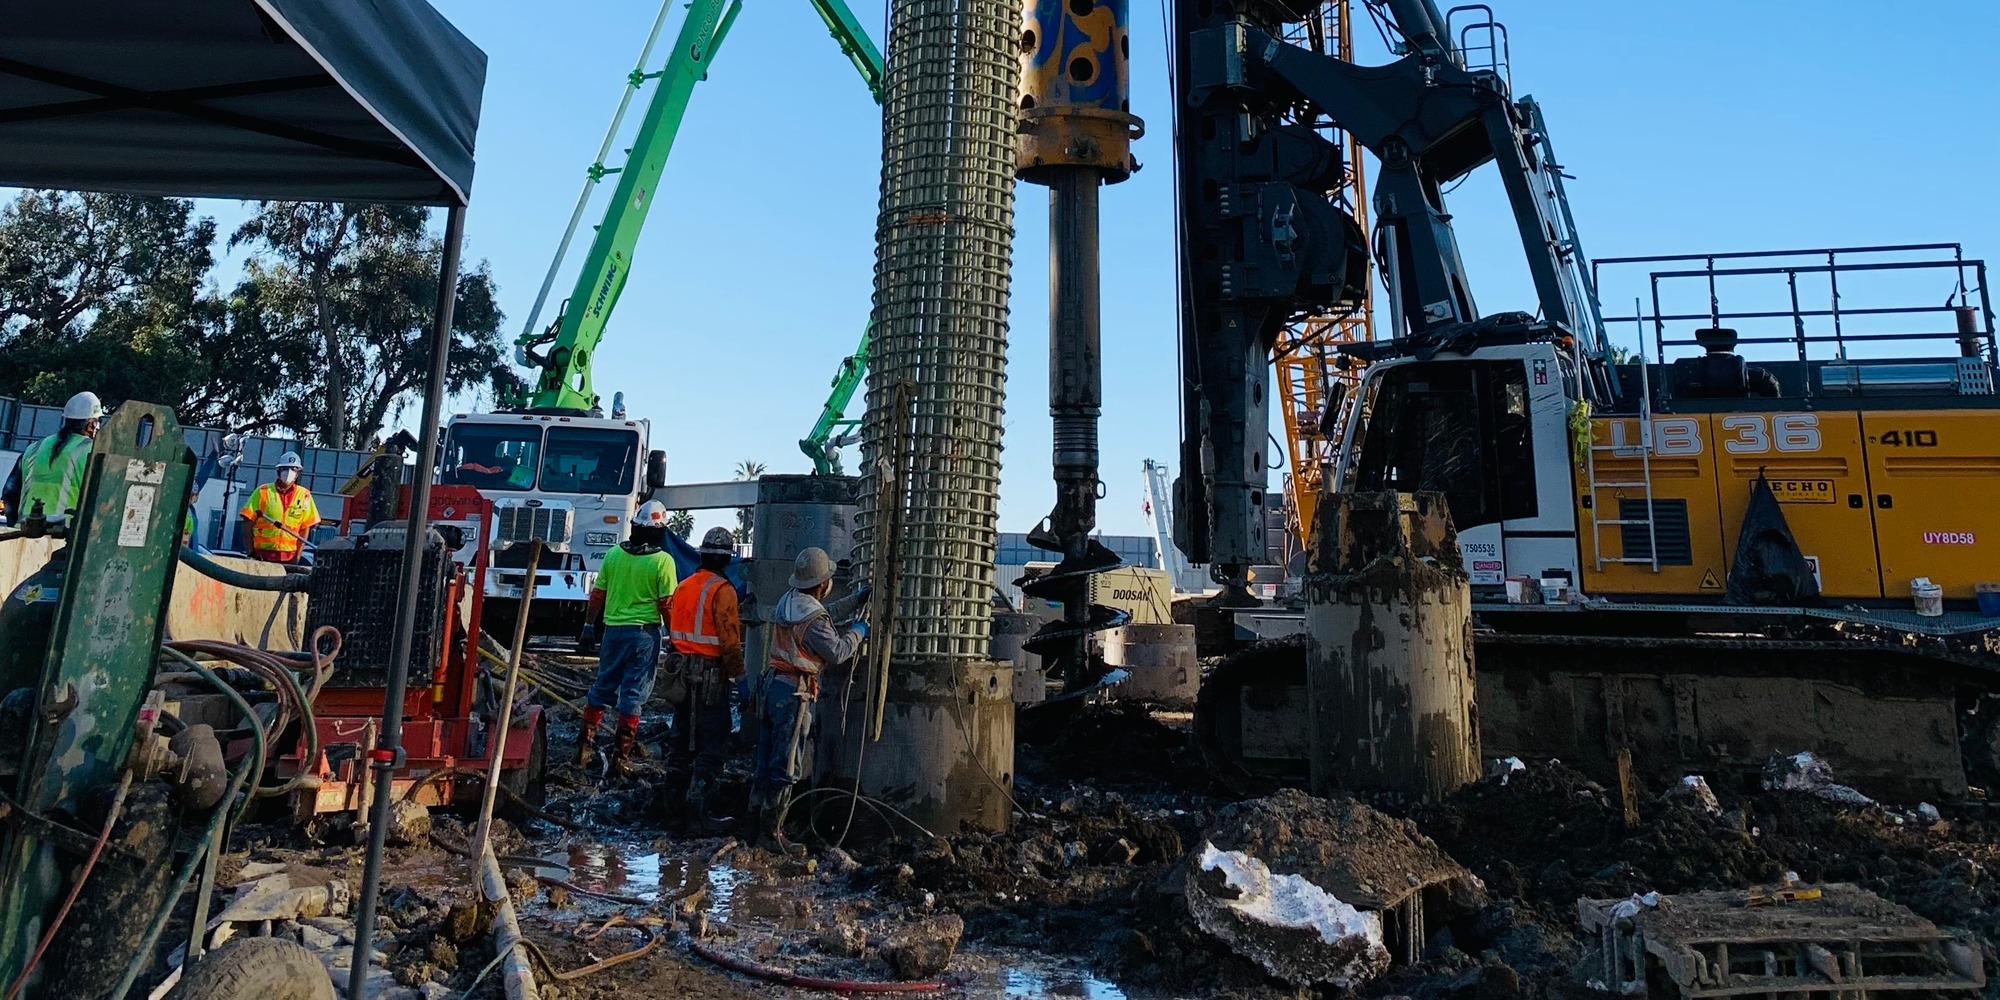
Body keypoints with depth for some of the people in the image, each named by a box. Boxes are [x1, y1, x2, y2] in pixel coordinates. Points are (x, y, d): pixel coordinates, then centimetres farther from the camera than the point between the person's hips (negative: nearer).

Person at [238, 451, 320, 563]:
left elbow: (305, 528, 5)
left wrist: (298, 556, -1)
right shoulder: (263, 491, 1)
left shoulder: (304, 495, 3)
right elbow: (248, 522, 2)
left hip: (289, 557, 1)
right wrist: (250, 551, -5)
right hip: (262, 555, -1)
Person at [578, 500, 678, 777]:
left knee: (602, 688, 17)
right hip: (644, 633, -4)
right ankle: (621, 756, 5)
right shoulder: (663, 561, -11)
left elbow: (597, 594, 6)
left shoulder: (614, 554, 1)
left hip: (613, 630, 4)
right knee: (632, 695, 2)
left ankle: (584, 745, 22)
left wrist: (589, 625, 16)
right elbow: (666, 604, -11)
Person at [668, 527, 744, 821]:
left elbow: (673, 628, 16)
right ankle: (698, 796, -6)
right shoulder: (722, 590, -14)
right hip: (710, 673, -8)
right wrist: (738, 675, -10)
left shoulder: (684, 586, 10)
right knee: (713, 738, -2)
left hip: (682, 667, 8)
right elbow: (730, 640, -17)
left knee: (683, 731, 19)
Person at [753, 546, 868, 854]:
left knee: (767, 759, 15)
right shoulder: (813, 617, -20)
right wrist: (857, 632, 3)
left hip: (773, 683, 9)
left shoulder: (789, 600, 9)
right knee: (786, 766, -2)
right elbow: (837, 653, -13)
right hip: (794, 692, -9)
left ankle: (758, 818, 23)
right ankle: (772, 831, 2)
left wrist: (856, 598, 25)